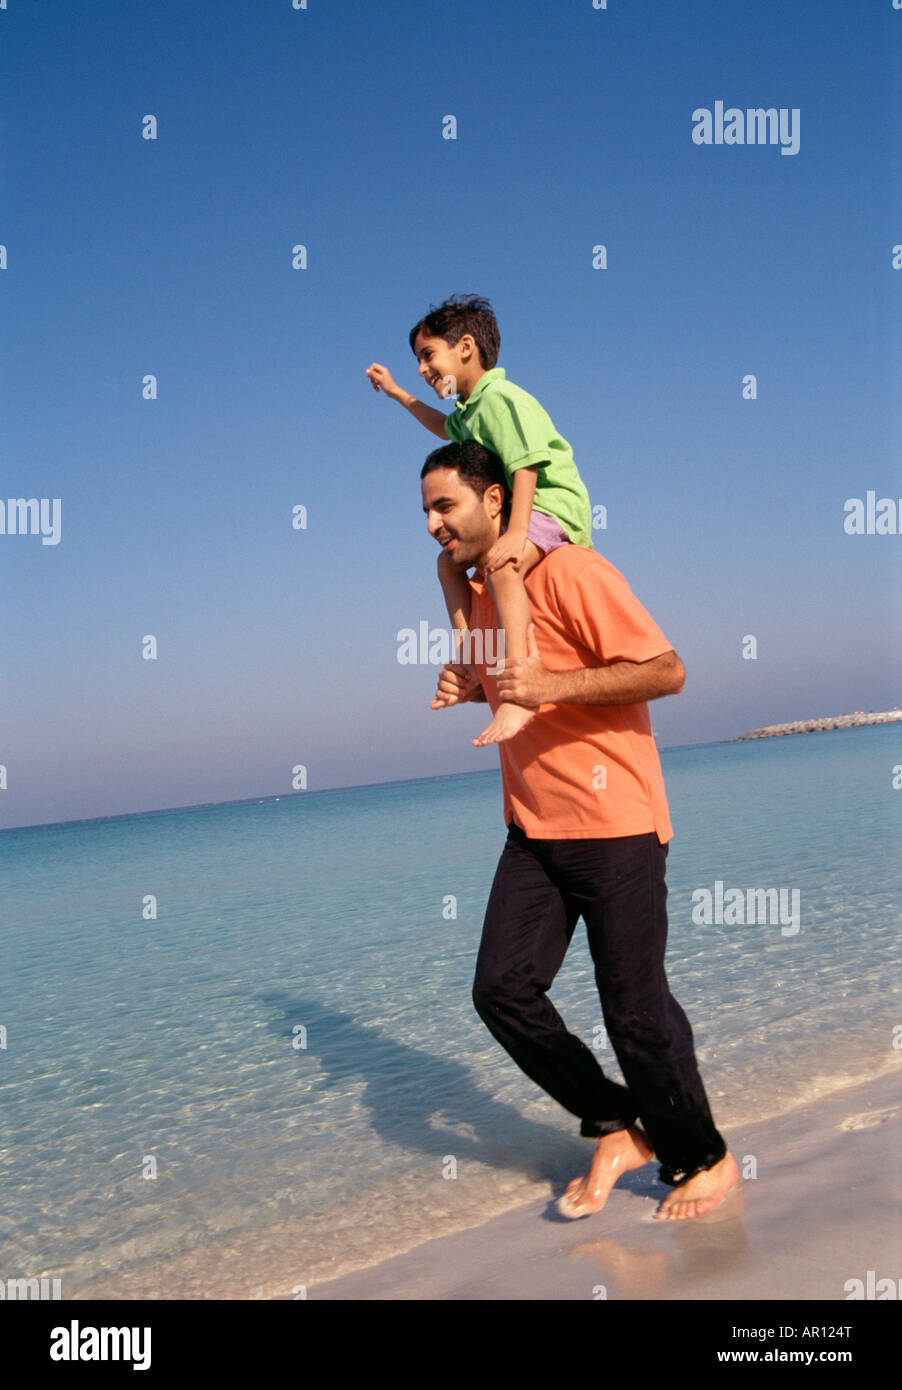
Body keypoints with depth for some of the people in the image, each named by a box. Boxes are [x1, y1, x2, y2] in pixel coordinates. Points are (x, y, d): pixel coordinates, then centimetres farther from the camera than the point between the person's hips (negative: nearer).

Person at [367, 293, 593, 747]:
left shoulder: (499, 397, -15)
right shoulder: (470, 409, 18)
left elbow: (526, 463, -27)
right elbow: (448, 427, 43)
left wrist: (516, 532, -37)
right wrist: (397, 393, 46)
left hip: (552, 505, -11)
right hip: (518, 512, 11)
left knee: (502, 565, -37)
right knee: (449, 560, 17)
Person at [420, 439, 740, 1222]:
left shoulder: (568, 571, -13)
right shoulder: (478, 595, 13)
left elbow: (667, 671, -17)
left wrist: (550, 685, -26)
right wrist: (474, 687, 9)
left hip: (613, 824, -8)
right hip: (533, 828, 8)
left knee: (636, 1008, -1)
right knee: (502, 988, -1)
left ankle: (703, 1161, 21)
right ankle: (617, 1129, 16)